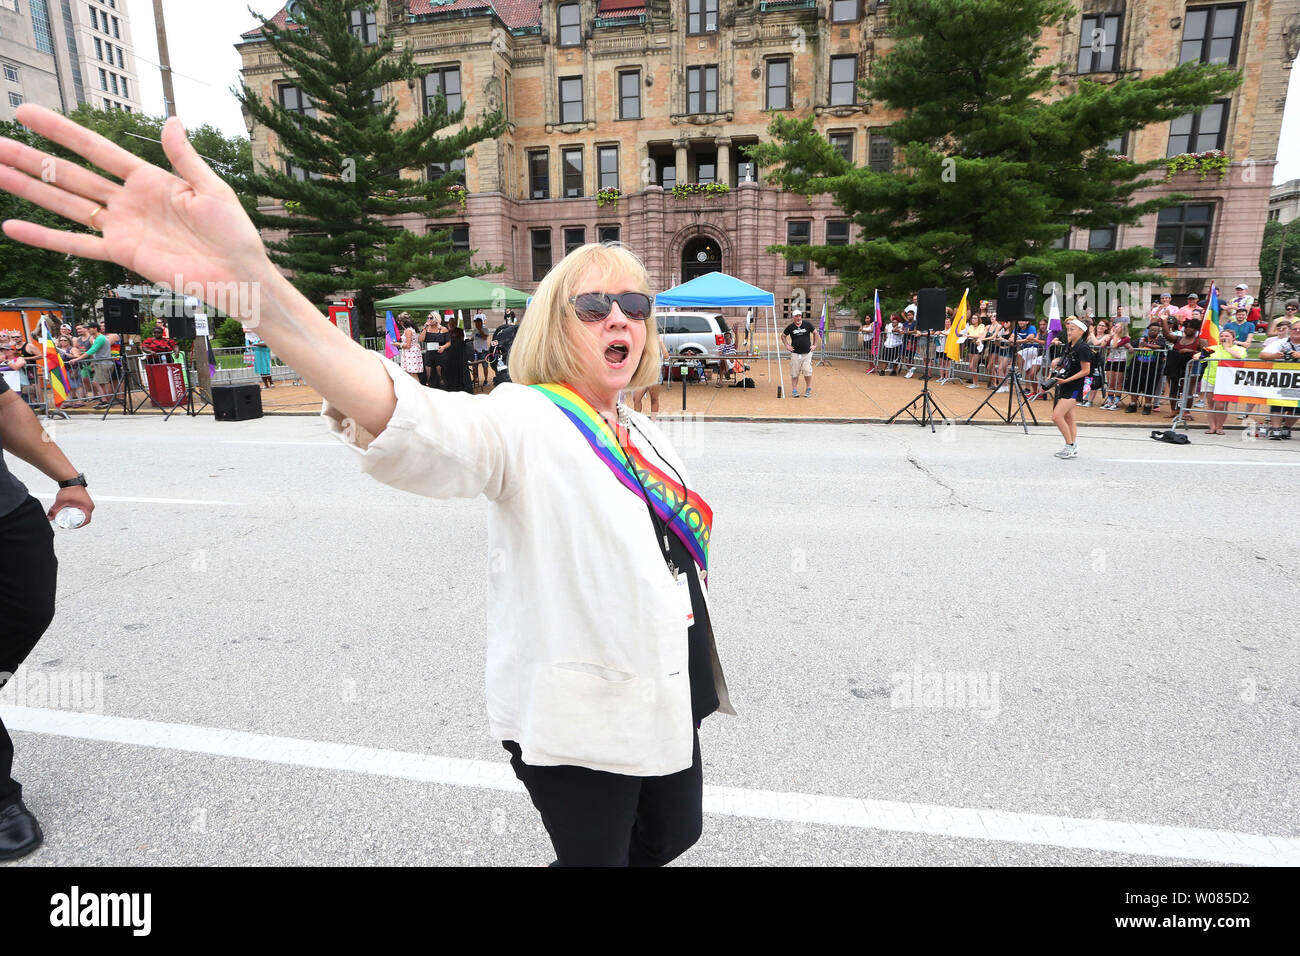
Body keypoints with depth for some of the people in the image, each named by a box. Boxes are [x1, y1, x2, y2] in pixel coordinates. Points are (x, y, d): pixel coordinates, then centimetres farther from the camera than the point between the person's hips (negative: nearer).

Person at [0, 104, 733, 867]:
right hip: (579, 719, -8)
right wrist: (254, 282, -58)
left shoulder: (641, 433, 5)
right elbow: (421, 427, -43)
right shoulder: (526, 423, -21)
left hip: (668, 698, 8)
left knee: (673, 836, 25)